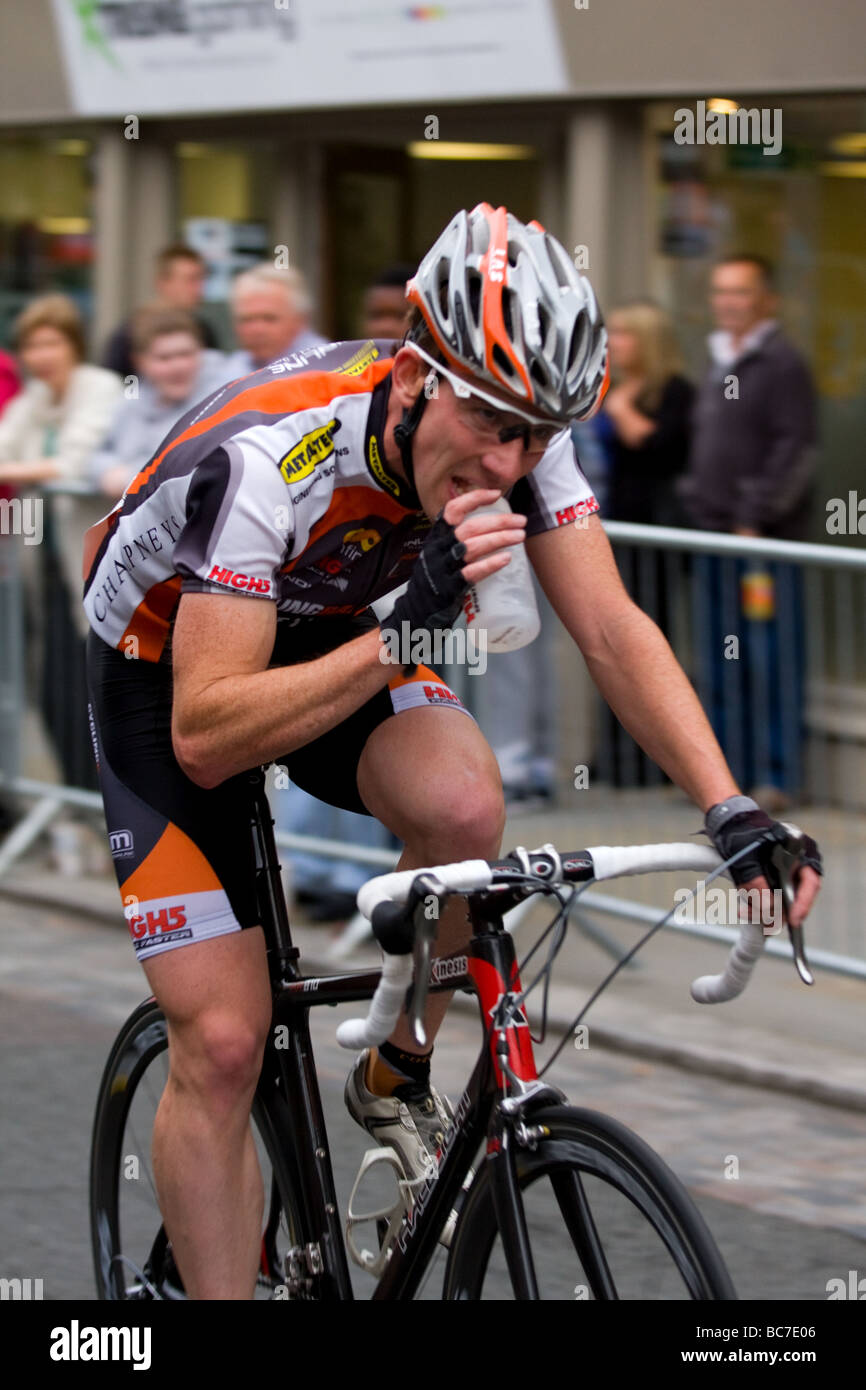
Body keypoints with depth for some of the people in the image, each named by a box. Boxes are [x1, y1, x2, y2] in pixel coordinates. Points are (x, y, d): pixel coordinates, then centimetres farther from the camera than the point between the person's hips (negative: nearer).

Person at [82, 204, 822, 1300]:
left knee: (463, 802, -29)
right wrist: (405, 634, -46)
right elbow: (206, 739, -38)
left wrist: (734, 814, -32)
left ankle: (396, 1079, -2)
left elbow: (612, 633, -20)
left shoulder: (518, 433, -22)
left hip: (328, 636, 4)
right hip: (168, 665, -4)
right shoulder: (265, 458, -38)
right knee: (221, 1044, -13)